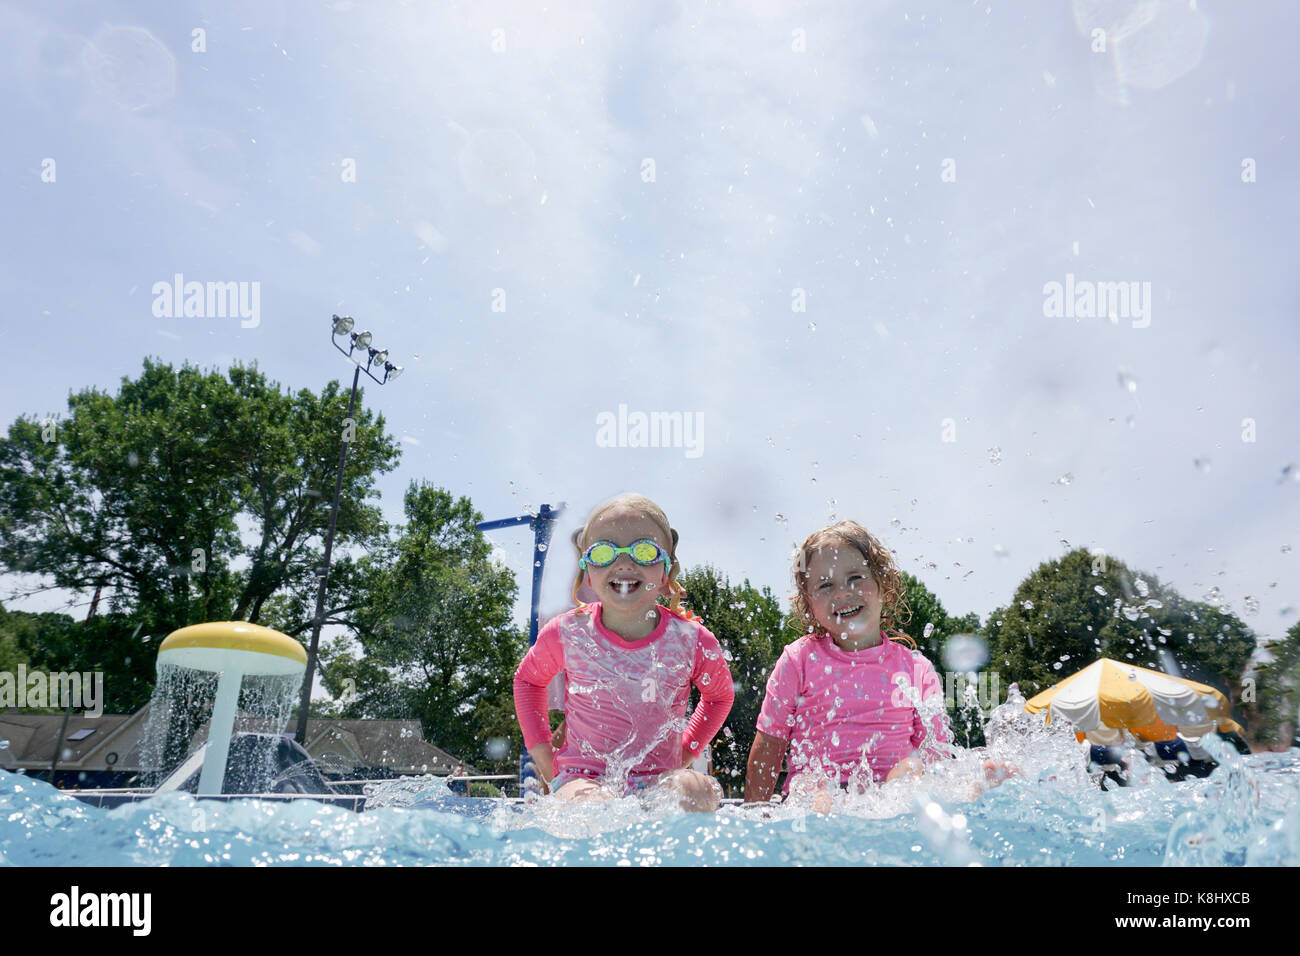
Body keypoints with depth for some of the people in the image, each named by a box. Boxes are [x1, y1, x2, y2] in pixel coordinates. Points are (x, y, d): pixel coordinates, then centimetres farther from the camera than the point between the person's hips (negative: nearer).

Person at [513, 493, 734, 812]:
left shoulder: (692, 640, -7)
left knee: (697, 790, -31)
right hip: (582, 775, -2)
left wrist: (687, 752, 7)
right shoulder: (567, 634, -7)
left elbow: (720, 694, 16)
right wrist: (541, 751, 7)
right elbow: (527, 679, 16)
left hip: (658, 779, 2)